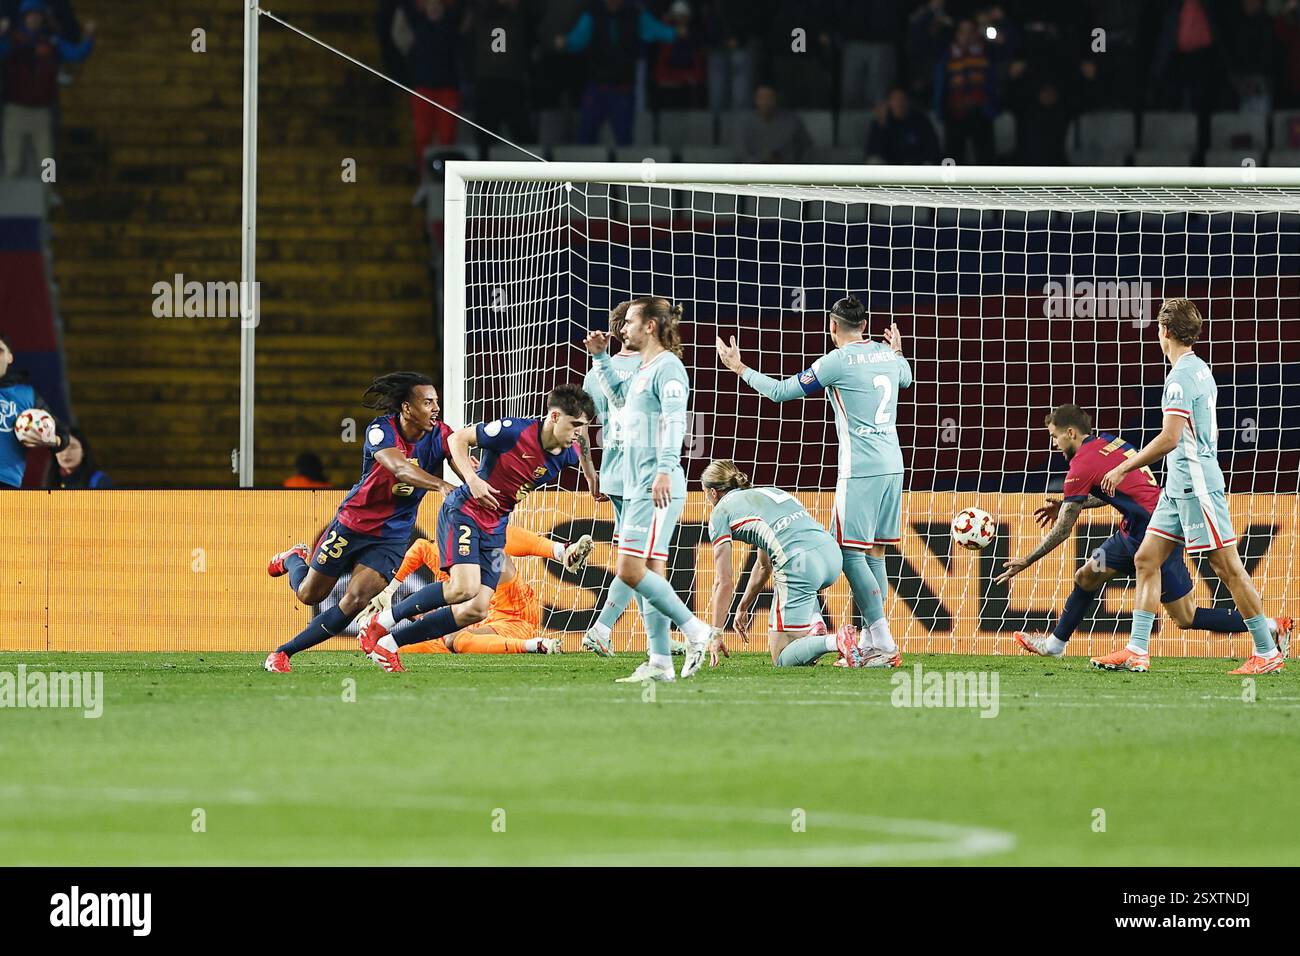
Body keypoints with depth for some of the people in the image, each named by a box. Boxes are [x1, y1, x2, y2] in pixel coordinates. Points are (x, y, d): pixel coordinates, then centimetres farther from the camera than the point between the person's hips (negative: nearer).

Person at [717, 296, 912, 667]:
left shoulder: (837, 361, -10)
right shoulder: (888, 355, 10)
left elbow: (780, 392, -4)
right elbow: (905, 378, 36)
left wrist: (739, 368, 9)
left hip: (860, 470, -8)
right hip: (892, 466, 8)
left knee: (851, 553, -6)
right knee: (875, 553, 12)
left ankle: (885, 644, -15)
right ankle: (870, 643, 13)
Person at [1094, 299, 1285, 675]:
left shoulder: (1182, 375, -15)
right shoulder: (1200, 369, 15)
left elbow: (1170, 438, -22)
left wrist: (1124, 468, -15)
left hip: (1196, 485, -10)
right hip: (1179, 488, 10)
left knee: (1227, 566, -6)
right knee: (1146, 559, 7)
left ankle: (1268, 653, -3)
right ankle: (1136, 651, 4)